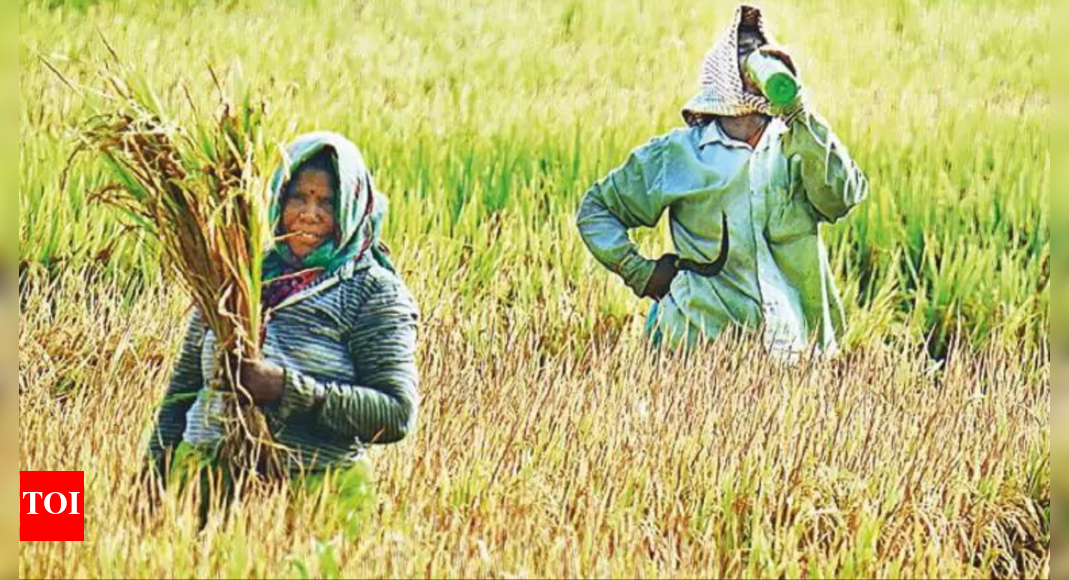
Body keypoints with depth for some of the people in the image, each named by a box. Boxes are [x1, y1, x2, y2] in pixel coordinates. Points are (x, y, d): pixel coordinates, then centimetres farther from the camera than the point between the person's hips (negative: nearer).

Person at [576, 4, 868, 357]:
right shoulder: (678, 154, 7)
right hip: (703, 342, -1)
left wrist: (797, 109, -13)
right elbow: (595, 209, 15)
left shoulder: (796, 145, 9)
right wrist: (639, 272, 2)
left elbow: (841, 197, -11)